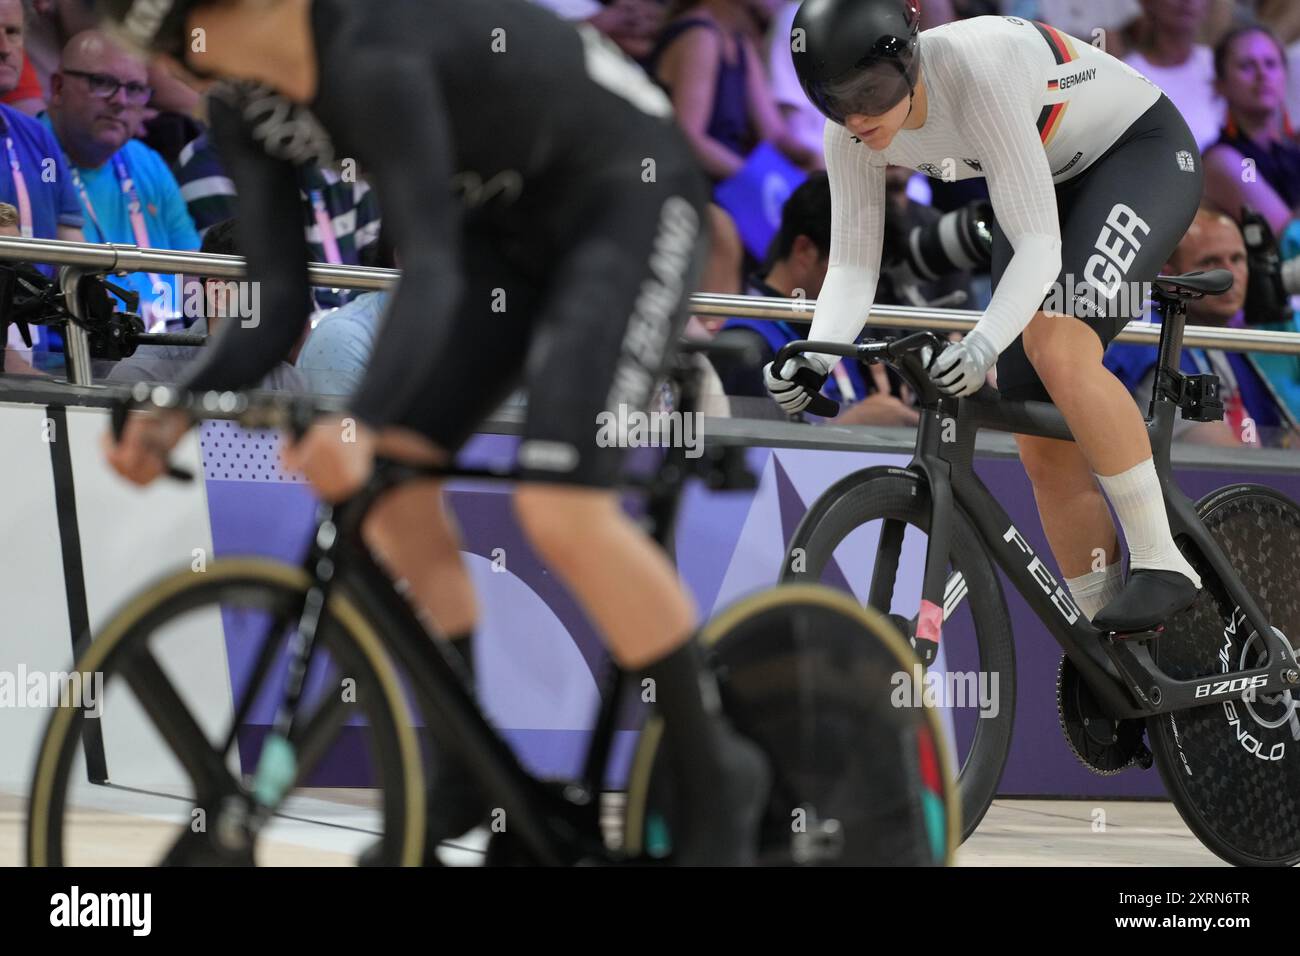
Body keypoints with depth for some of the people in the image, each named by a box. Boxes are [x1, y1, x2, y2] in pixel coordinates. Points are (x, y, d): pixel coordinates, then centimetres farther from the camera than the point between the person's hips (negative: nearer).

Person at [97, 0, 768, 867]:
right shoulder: (250, 108, -5)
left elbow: (431, 265, -39)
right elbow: (280, 303, -4)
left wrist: (360, 425, -52)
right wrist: (176, 413, -20)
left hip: (630, 200, -9)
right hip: (513, 218, 9)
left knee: (560, 513, -21)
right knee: (392, 479, -4)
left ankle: (717, 778, -3)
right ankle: (465, 774, 8)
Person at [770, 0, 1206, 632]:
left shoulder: (979, 71, -37)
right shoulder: (852, 129, -18)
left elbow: (1039, 247, -38)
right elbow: (853, 263, -14)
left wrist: (984, 343, -53)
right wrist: (815, 359, -32)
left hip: (1142, 152, -7)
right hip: (1051, 180, 7)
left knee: (1057, 348, -32)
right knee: (1044, 448, -1)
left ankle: (1161, 562, -23)